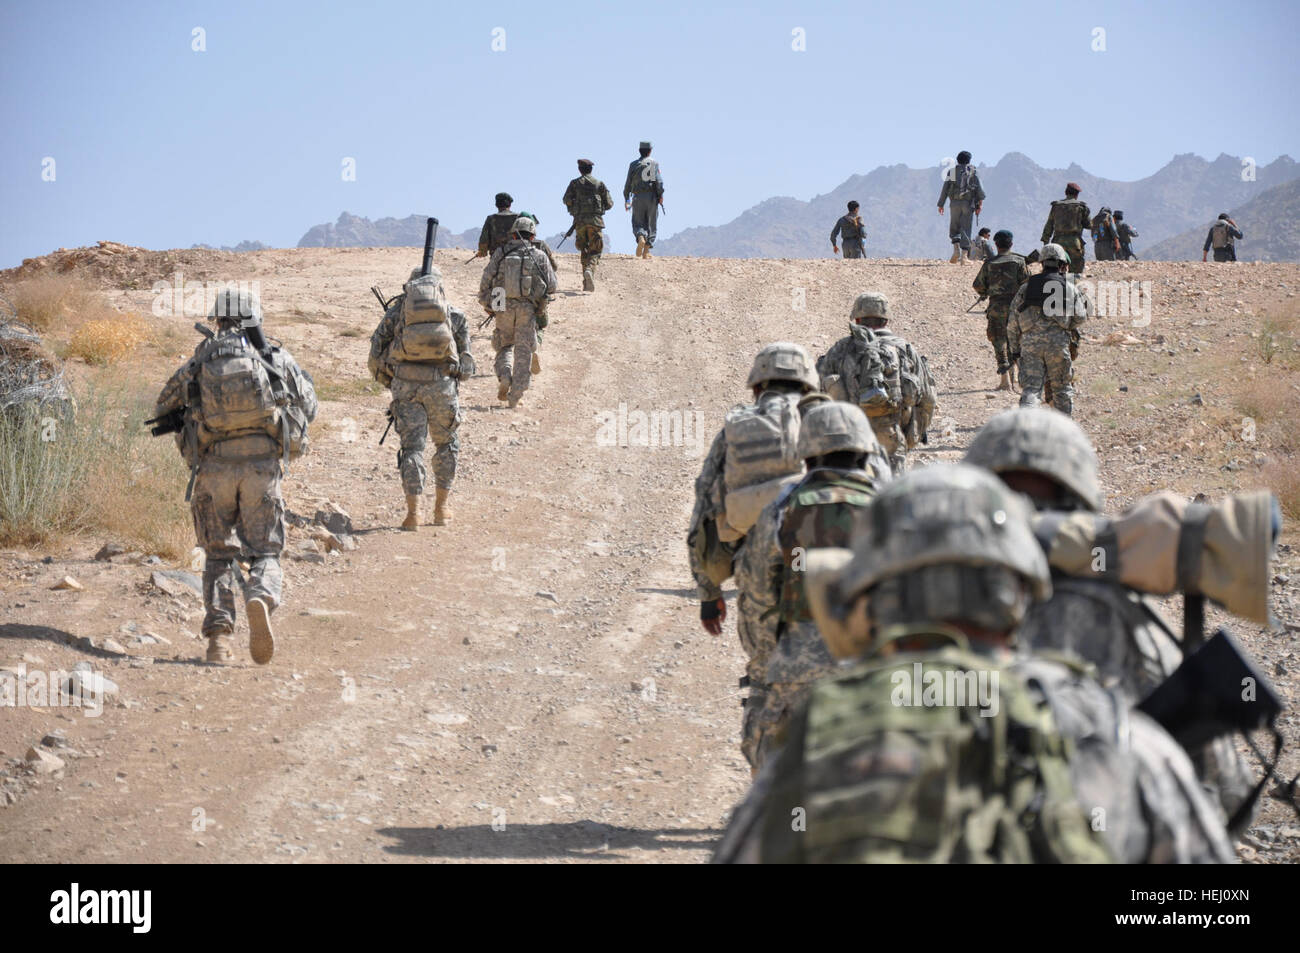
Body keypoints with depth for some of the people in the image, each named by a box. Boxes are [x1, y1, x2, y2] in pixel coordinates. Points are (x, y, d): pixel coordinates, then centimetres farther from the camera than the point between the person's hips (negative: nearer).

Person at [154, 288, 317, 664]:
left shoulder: (198, 363, 9)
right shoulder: (277, 357, 7)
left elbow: (164, 409, 19)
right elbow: (307, 404, 19)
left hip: (214, 467, 1)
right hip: (262, 465, -1)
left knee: (219, 557, 14)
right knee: (264, 556, 6)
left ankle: (219, 634, -3)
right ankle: (261, 600, -27)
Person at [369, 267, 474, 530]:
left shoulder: (394, 312, 15)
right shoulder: (454, 314, 14)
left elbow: (375, 359, 13)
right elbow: (466, 364, 16)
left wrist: (391, 383, 27)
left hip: (405, 381, 0)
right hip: (442, 382, 0)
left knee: (412, 446, 7)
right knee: (447, 444, 19)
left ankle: (413, 512, -1)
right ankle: (442, 507, 22)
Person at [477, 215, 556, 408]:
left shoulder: (500, 253, 2)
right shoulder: (539, 256, 1)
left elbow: (485, 281, 0)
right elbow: (551, 286, 3)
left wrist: (486, 304, 13)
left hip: (503, 308, 1)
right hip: (528, 309, -1)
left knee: (505, 346, 20)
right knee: (523, 351, 5)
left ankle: (504, 376, -8)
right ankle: (515, 396, 1)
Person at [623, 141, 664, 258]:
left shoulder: (634, 164, 6)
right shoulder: (654, 163, 3)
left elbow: (628, 183, 7)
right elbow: (658, 180, -8)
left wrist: (626, 199, 13)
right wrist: (660, 195, -7)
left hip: (638, 197, 0)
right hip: (652, 197, 0)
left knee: (638, 223, 6)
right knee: (651, 225, 6)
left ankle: (641, 238, -27)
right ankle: (646, 251, 1)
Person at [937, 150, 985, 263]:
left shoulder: (952, 171, 10)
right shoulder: (973, 172, 8)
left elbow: (945, 188, 6)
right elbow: (979, 189, -2)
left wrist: (941, 204, 10)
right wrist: (980, 203, -5)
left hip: (955, 203, 0)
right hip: (968, 203, 0)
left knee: (954, 228, 10)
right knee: (965, 229, 2)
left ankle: (956, 248, -12)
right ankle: (965, 254, -6)